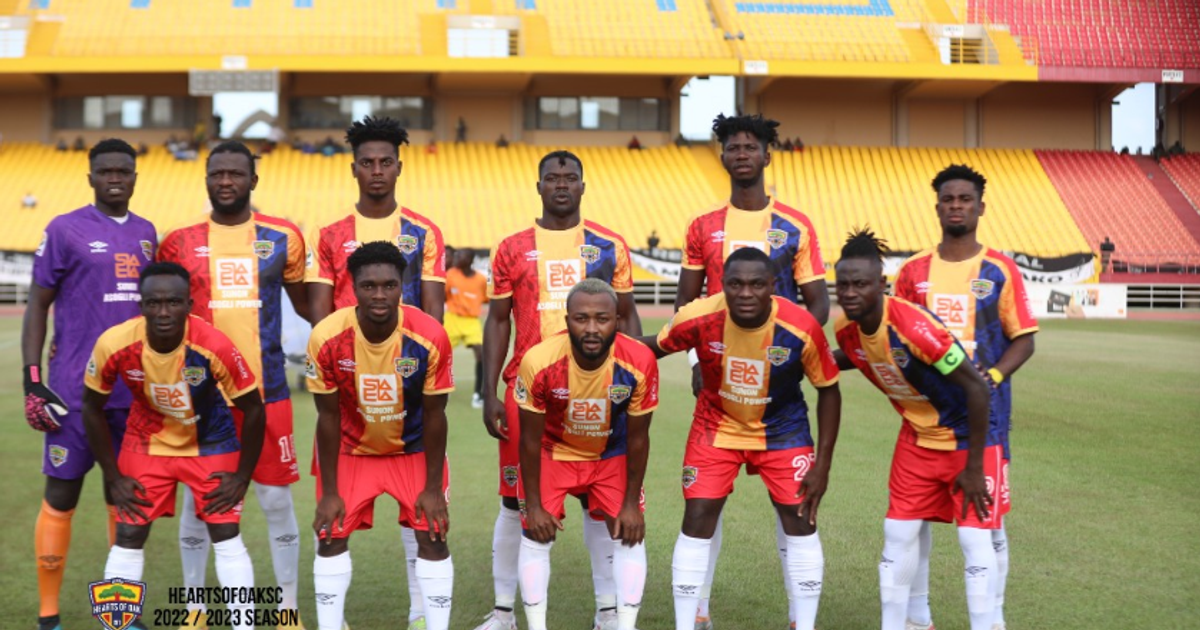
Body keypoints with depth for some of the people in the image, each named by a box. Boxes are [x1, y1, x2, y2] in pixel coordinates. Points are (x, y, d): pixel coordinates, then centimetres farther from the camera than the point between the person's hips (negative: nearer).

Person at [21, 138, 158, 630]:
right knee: (61, 496, 0)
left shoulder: (146, 233, 12)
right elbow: (38, 306, -2)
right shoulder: (64, 231, -3)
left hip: (135, 391, 5)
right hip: (75, 391, -5)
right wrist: (32, 381, -8)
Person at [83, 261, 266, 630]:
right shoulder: (114, 345, -27)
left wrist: (242, 476, -13)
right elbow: (92, 408, -8)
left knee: (226, 538, -4)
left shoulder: (214, 346, -32)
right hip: (146, 441, 1)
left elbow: (252, 409, -16)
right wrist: (113, 477, -7)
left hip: (211, 440, -1)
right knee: (128, 538, -1)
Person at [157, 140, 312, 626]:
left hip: (267, 390, 0)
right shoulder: (179, 243, 2)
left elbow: (305, 303, 13)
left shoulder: (283, 238, 2)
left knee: (277, 499, 5)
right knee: (197, 498, 9)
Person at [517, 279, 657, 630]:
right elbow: (530, 440, -18)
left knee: (630, 535, -1)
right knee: (536, 536, -3)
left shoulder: (639, 363, -30)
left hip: (612, 455, 1)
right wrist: (533, 505, -12)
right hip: (553, 452, -1)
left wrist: (631, 503, -8)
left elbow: (637, 437, -14)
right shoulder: (539, 362, -34)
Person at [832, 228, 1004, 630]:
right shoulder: (847, 329, -11)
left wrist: (973, 467, -21)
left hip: (969, 438, -6)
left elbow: (976, 388, -27)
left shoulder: (915, 326, -33)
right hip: (916, 439, 6)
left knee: (976, 541, -9)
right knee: (897, 536, 6)